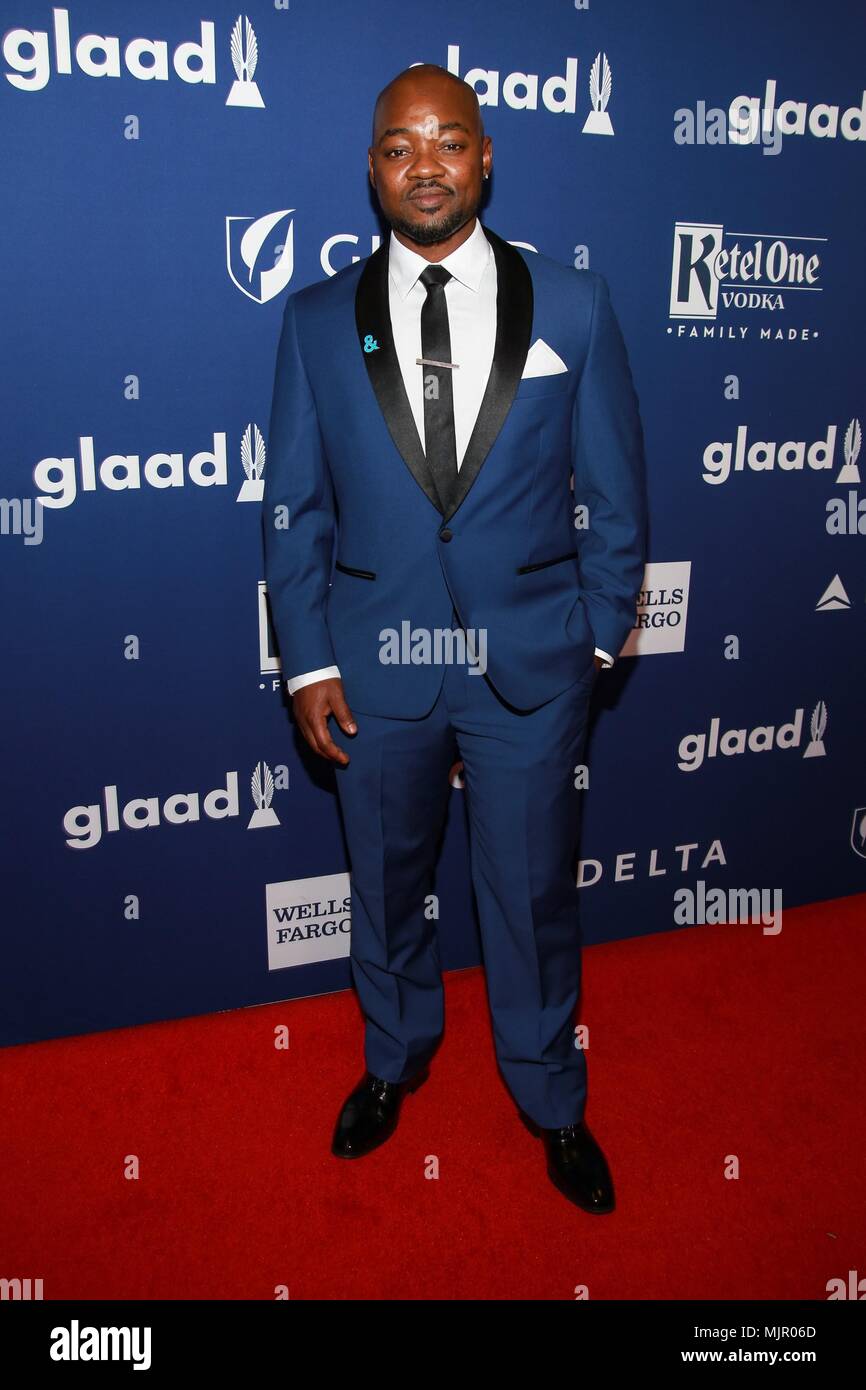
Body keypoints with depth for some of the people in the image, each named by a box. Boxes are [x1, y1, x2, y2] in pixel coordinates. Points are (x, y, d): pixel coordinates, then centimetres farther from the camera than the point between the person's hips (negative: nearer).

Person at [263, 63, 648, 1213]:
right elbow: (294, 506, 2)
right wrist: (308, 663, -2)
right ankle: (395, 1058, 48)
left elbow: (613, 485, 3)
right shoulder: (318, 320, 1)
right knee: (386, 882, 19)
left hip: (531, 664, -1)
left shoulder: (572, 305, -1)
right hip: (375, 665, 1)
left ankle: (551, 1098, 39)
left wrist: (601, 633, 2)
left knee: (534, 893, 13)